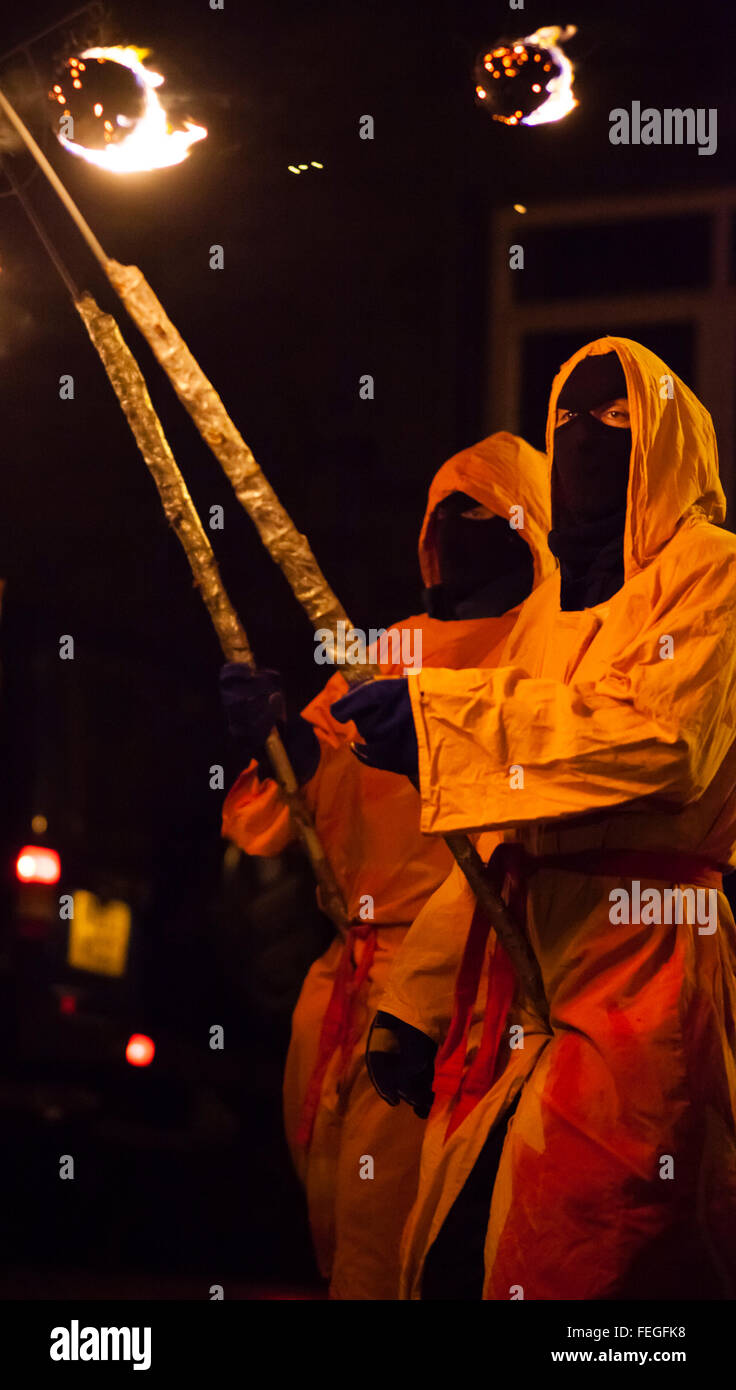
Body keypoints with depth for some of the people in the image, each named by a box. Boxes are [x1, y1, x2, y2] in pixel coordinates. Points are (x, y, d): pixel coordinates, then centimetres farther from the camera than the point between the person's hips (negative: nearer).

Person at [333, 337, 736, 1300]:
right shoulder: (548, 606, 22)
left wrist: (441, 718, -16)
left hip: (641, 966, -7)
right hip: (525, 956, 8)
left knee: (561, 1262, -13)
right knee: (451, 1245, 5)